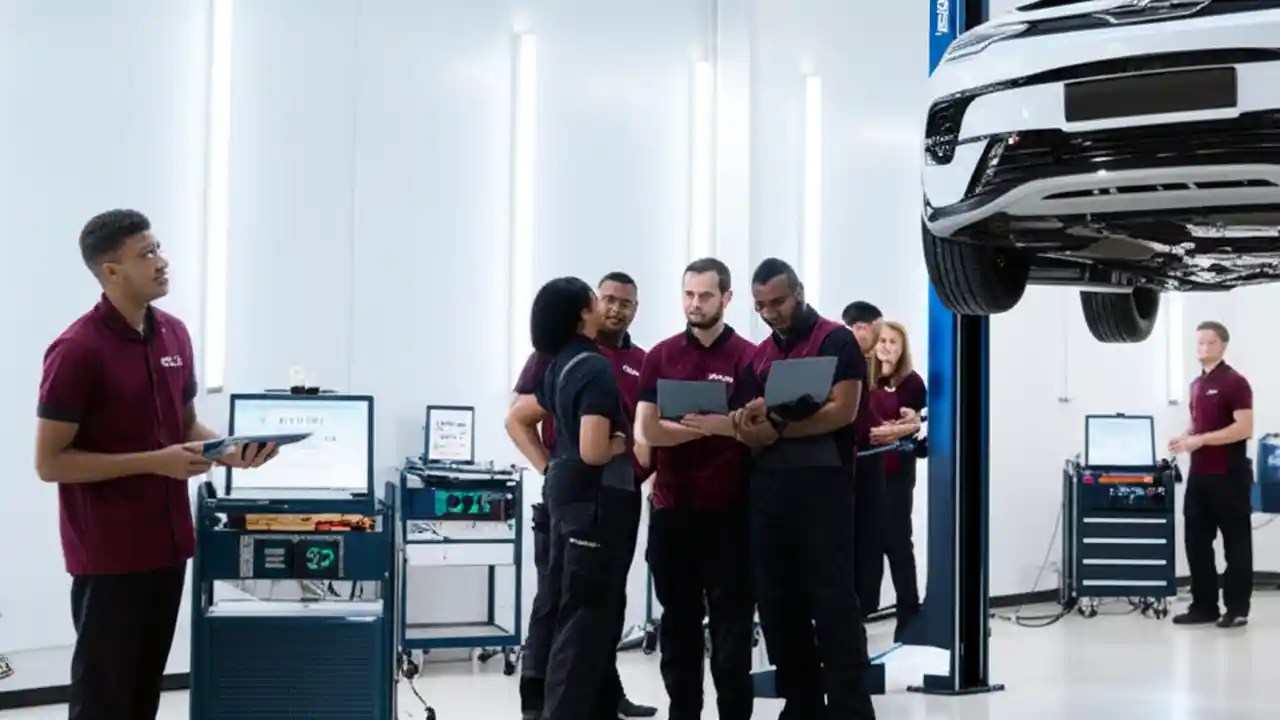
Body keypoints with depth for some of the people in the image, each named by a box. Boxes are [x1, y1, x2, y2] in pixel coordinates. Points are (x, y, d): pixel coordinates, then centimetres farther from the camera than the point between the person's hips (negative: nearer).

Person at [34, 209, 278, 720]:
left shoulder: (174, 335, 7)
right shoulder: (77, 351, -17)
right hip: (107, 554, -7)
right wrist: (154, 462, -20)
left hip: (166, 544, 7)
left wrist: (228, 451, -3)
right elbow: (50, 462, -16)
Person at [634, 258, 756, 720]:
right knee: (678, 619, 9)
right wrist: (704, 428, -15)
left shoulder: (748, 357, 0)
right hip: (672, 507, 2)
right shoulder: (661, 356, 6)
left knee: (731, 620, 2)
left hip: (729, 509, -2)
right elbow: (646, 430, 0)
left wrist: (717, 424, -26)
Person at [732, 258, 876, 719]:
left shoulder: (835, 341, -1)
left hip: (821, 483, -6)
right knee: (776, 601, 7)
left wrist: (777, 429, -12)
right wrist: (748, 425, -10)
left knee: (832, 598, -7)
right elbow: (751, 431, 14)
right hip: (767, 487, 7)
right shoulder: (759, 356, 17)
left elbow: (842, 411, -11)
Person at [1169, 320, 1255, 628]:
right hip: (1199, 474, 8)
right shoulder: (1197, 384, 15)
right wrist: (1185, 439, 4)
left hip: (1229, 475, -8)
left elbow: (1244, 429, -18)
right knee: (1197, 541, 8)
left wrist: (1201, 439, -21)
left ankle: (1237, 608, 5)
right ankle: (1204, 605, 15)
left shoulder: (1235, 383, -10)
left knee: (1235, 543, 0)